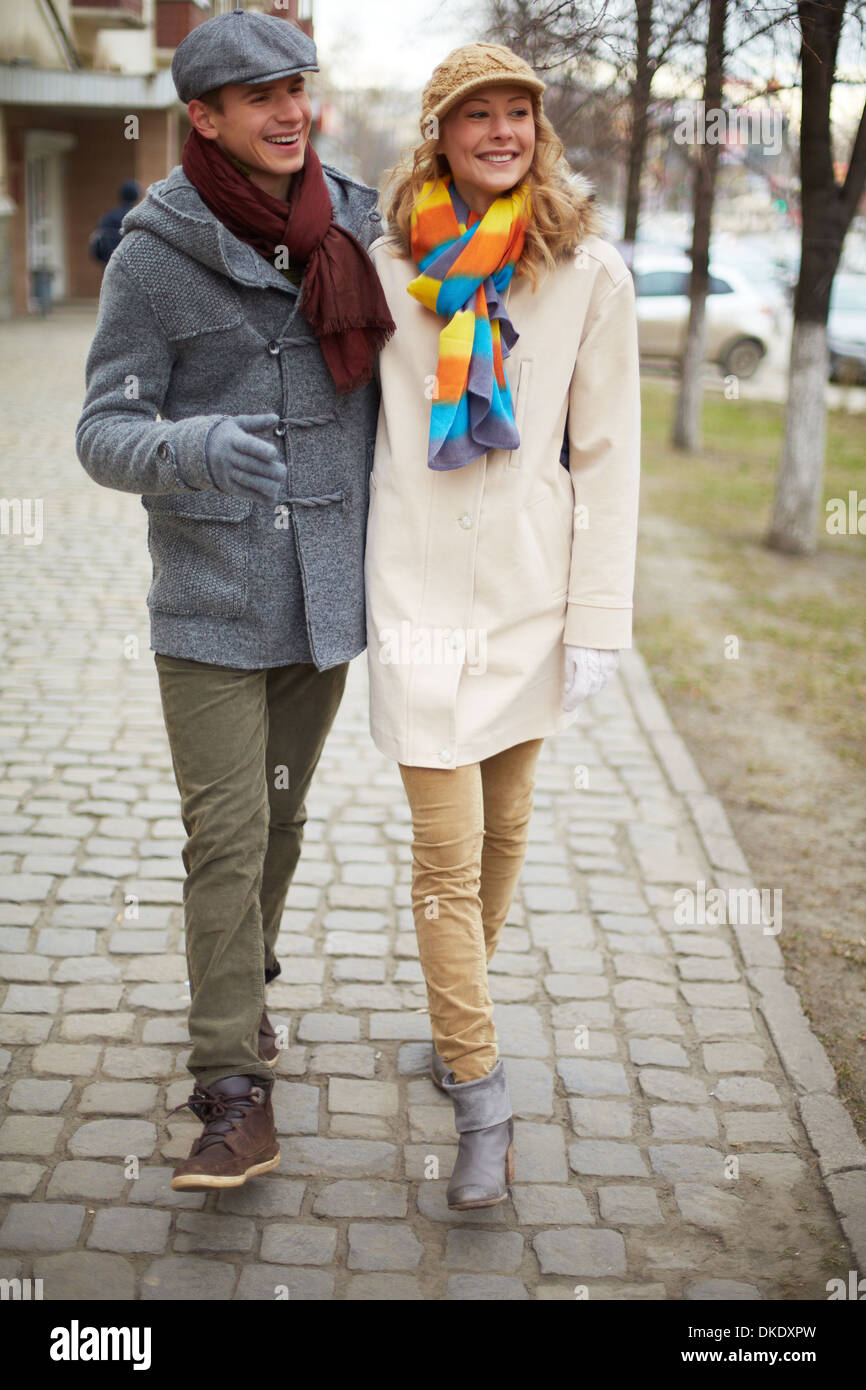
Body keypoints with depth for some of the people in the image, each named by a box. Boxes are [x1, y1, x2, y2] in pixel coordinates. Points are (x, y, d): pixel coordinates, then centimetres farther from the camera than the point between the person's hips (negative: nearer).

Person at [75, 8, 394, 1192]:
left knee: (280, 816, 16)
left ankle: (242, 982, 40)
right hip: (209, 597, -3)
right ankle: (237, 1094, 4)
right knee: (226, 836, -4)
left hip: (328, 591, 4)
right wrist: (192, 446, -33)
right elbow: (105, 435, -11)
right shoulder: (155, 257, -9)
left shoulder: (355, 230, 2)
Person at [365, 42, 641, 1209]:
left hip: (532, 595, 1)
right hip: (421, 593, -1)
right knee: (446, 852, -3)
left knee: (504, 828, 13)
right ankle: (482, 1102, 6)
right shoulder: (387, 266, 2)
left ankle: (460, 1010, 38)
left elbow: (607, 455, -1)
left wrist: (599, 621, -5)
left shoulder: (589, 272, 0)